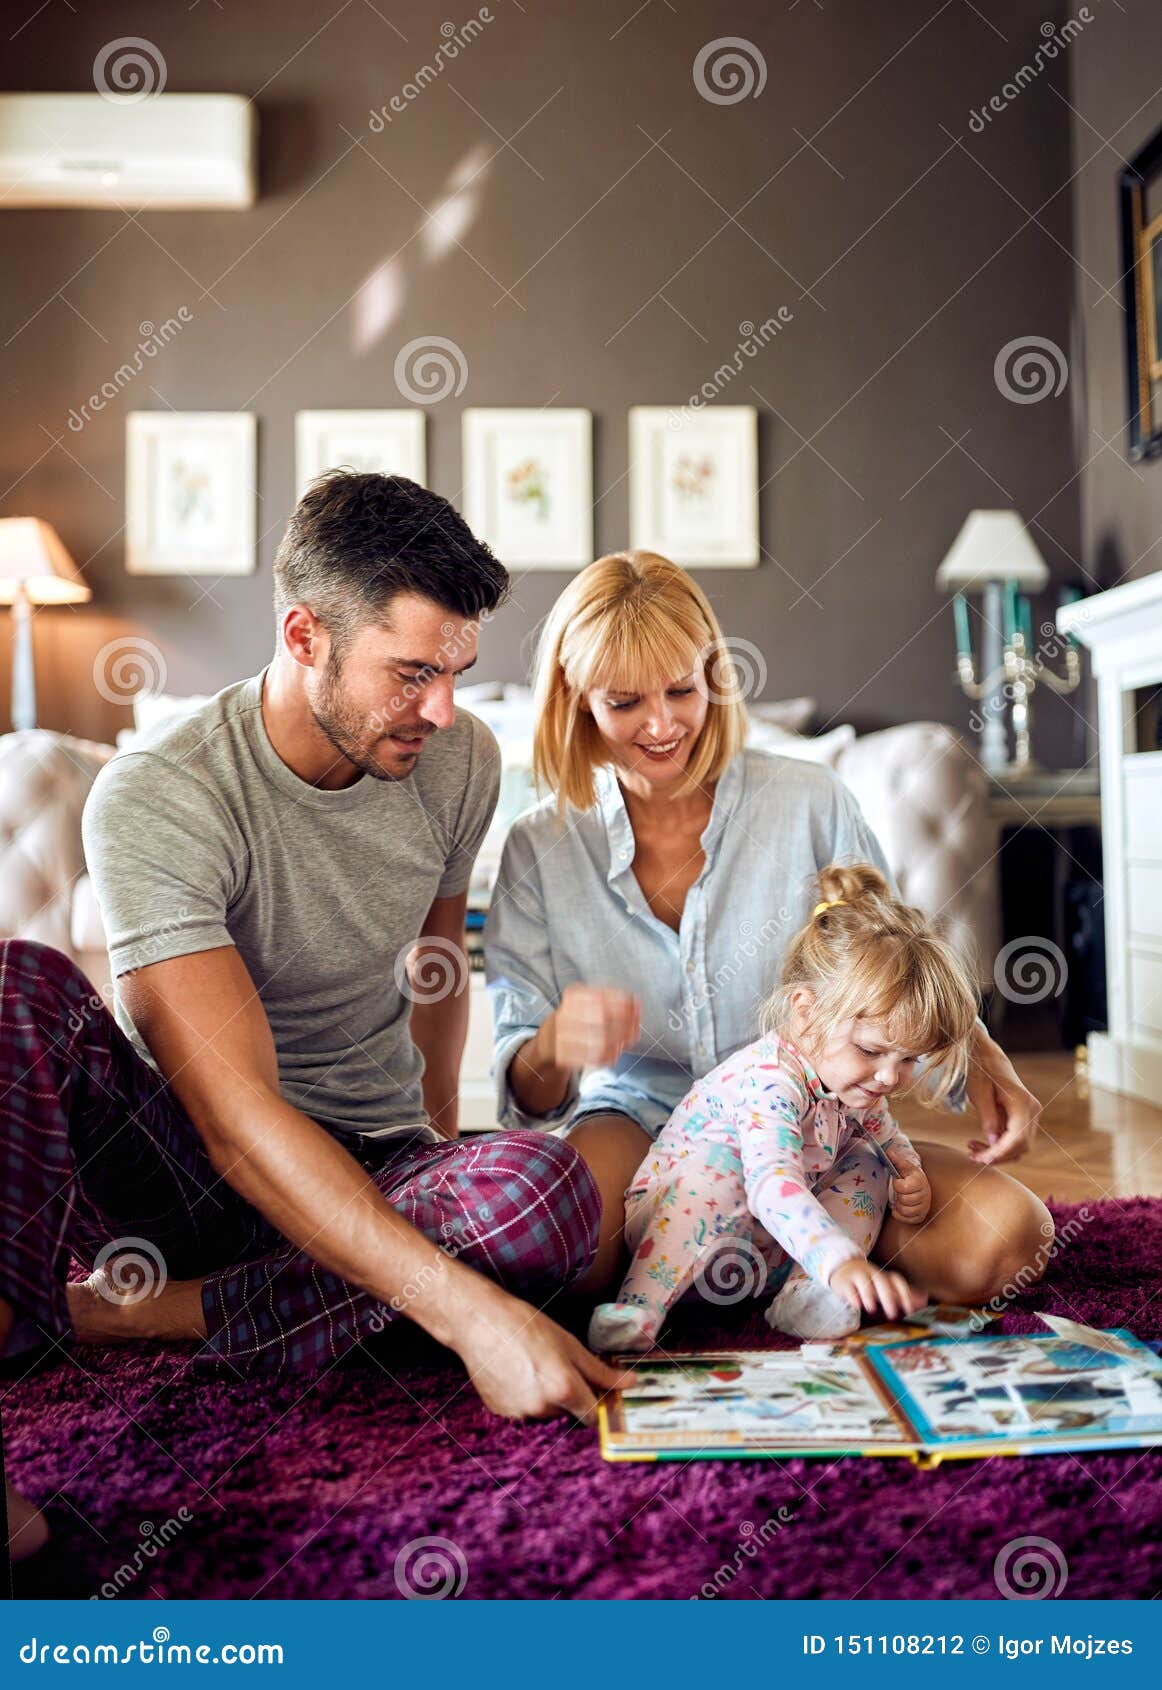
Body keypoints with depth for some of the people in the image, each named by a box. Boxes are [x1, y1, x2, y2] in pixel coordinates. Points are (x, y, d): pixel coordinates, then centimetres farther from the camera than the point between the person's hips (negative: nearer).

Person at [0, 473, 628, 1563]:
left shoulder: (459, 760, -4)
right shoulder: (156, 797, -22)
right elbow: (239, 1119, -31)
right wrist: (469, 1310, -39)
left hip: (374, 1165, 5)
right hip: (179, 1161, -4)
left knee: (549, 1191, -31)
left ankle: (87, 1317, -22)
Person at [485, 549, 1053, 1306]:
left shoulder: (812, 804, -5)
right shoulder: (540, 849, -3)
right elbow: (528, 1093, -5)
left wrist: (980, 1058, -13)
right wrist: (554, 1049, -29)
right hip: (638, 1124, -1)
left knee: (1004, 1235, -24)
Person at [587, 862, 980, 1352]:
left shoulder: (855, 1082, -2)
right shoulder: (769, 1079, -31)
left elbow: (888, 1137, 21)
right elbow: (771, 1185, -48)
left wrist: (911, 1176, -2)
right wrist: (842, 1261, -61)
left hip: (775, 1249, 8)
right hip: (678, 1222, -8)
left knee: (868, 1163, 0)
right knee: (718, 1158, -36)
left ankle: (804, 1293, -18)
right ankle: (640, 1308, -38)